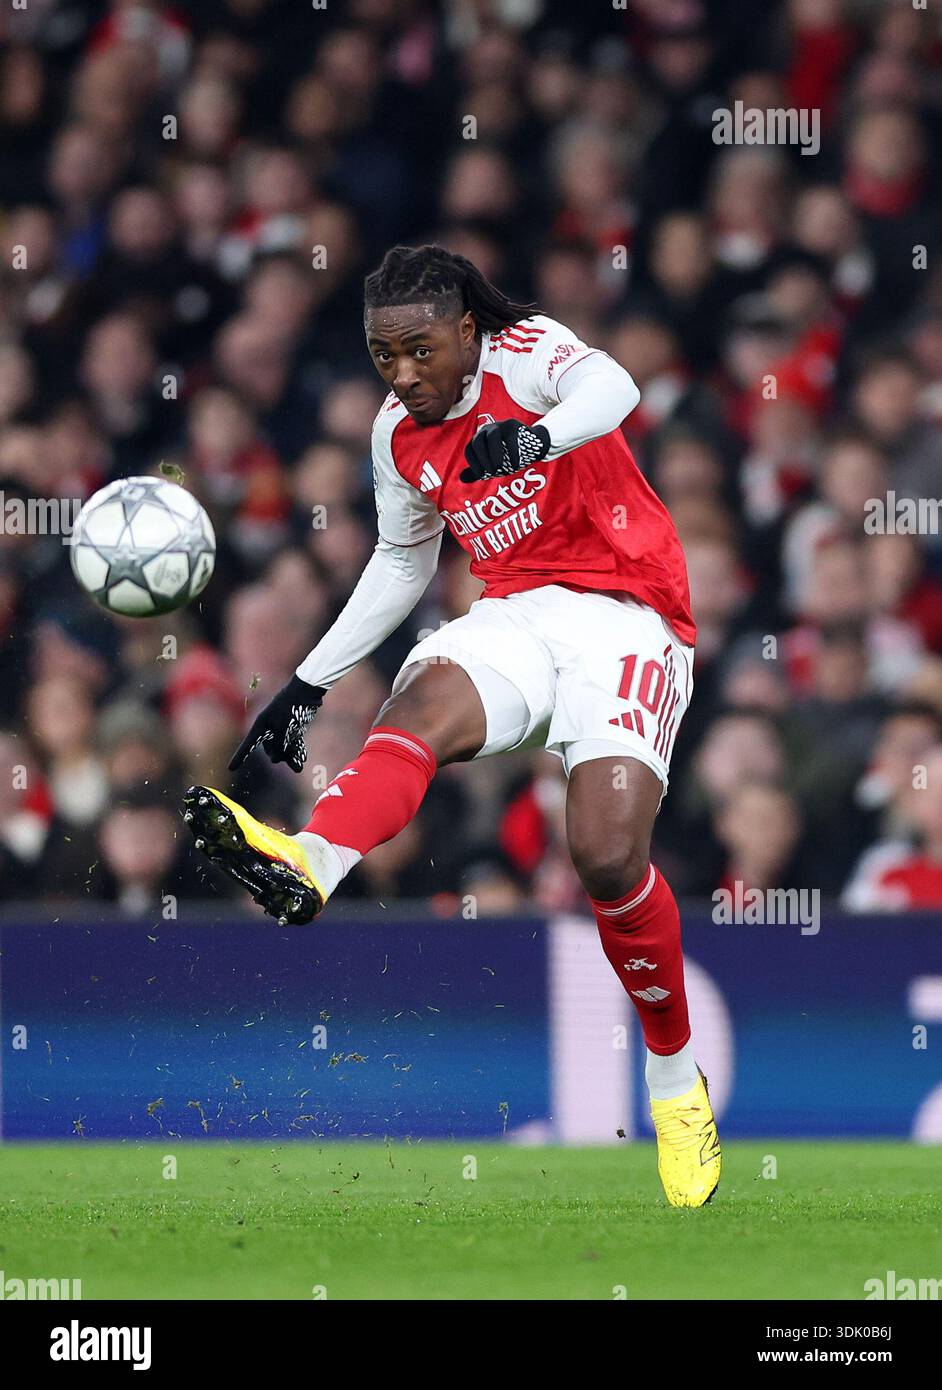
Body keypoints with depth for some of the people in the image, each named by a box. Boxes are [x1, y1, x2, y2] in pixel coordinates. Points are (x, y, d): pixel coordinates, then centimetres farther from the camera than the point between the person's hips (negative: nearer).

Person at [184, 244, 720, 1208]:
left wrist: (540, 437, -52)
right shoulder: (400, 436, 13)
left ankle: (675, 1078, 0)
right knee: (422, 704, -31)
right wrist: (309, 683, 25)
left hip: (624, 614, -5)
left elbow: (611, 387, -29)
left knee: (608, 854, -22)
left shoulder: (525, 353, -7)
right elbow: (401, 565, 28)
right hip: (512, 616, 5)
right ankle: (309, 866, -62)